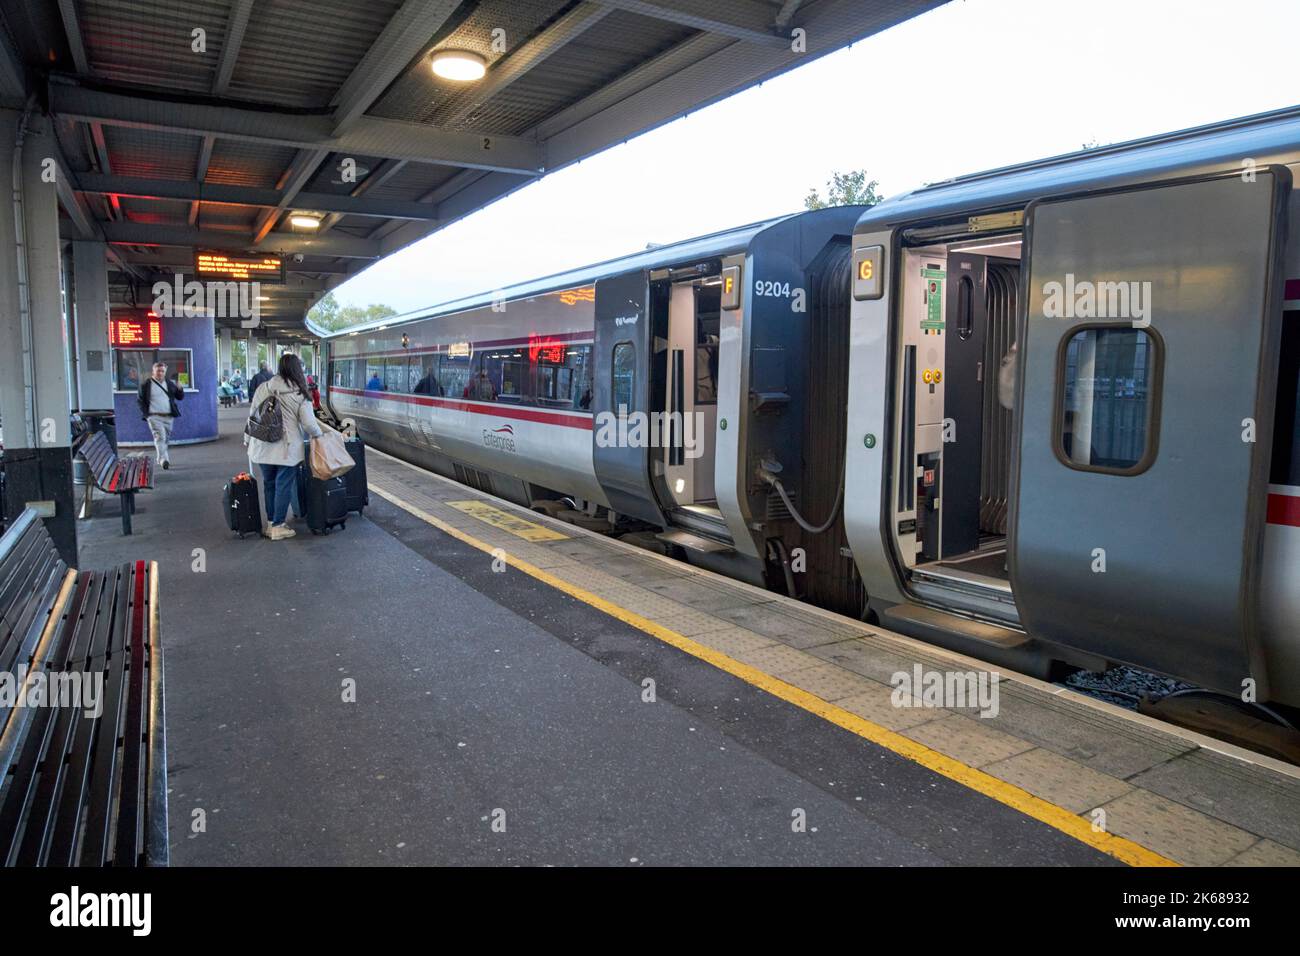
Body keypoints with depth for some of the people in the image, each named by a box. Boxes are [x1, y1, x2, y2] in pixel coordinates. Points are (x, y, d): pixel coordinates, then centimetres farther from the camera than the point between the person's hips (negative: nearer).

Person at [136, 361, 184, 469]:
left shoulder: (170, 383, 11)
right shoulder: (146, 384, 1)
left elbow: (180, 397, 12)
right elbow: (140, 399, 5)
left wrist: (179, 389, -10)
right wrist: (145, 413, -4)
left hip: (168, 416, 4)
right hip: (154, 417, -4)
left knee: (166, 438, 11)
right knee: (159, 437, -18)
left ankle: (161, 457, 27)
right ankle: (163, 459, -29)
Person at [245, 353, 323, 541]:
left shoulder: (263, 388, 1)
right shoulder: (300, 394, -7)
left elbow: (252, 415, 6)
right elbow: (308, 423, -8)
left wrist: (248, 440, 17)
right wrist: (318, 434, 12)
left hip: (263, 446, 4)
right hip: (287, 448, -4)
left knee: (269, 484, 16)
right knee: (283, 486, 5)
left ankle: (270, 523, 25)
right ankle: (278, 527, 10)